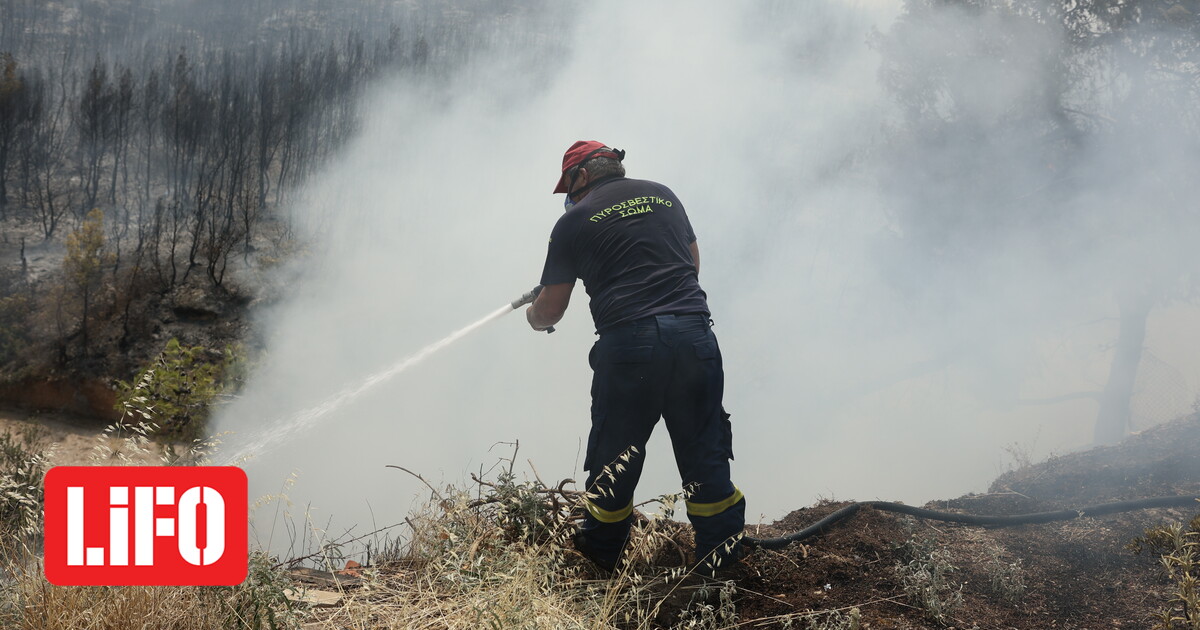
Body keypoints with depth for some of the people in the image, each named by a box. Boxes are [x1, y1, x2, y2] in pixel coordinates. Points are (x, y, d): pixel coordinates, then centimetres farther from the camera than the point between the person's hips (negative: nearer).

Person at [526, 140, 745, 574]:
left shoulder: (575, 221, 7)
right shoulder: (663, 195, 18)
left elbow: (549, 311, 11)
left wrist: (532, 317, 33)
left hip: (628, 341, -3)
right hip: (694, 331, 3)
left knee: (613, 455, 10)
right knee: (704, 453, 10)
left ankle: (597, 563, 24)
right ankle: (721, 558, 14)